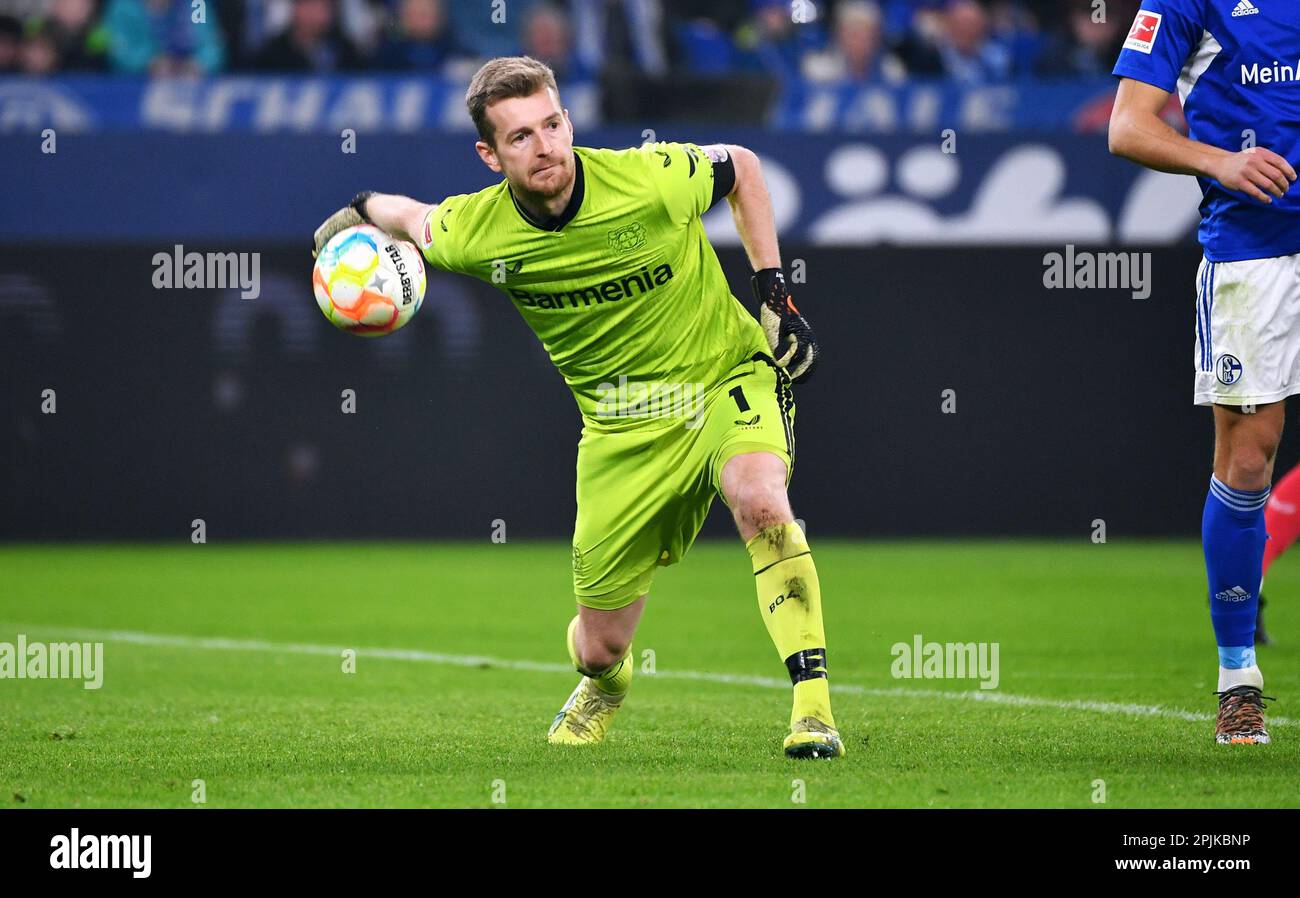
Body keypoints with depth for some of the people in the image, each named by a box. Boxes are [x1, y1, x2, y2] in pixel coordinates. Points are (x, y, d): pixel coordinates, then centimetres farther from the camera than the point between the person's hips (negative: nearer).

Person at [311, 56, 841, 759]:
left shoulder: (649, 179, -20)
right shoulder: (477, 233, -14)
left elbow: (742, 167, 1)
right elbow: (416, 217, 12)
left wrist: (773, 290, -3)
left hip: (732, 378, -2)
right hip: (623, 428, 2)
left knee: (759, 496, -38)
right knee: (600, 646, 6)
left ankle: (813, 702, -32)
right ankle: (602, 688, 47)